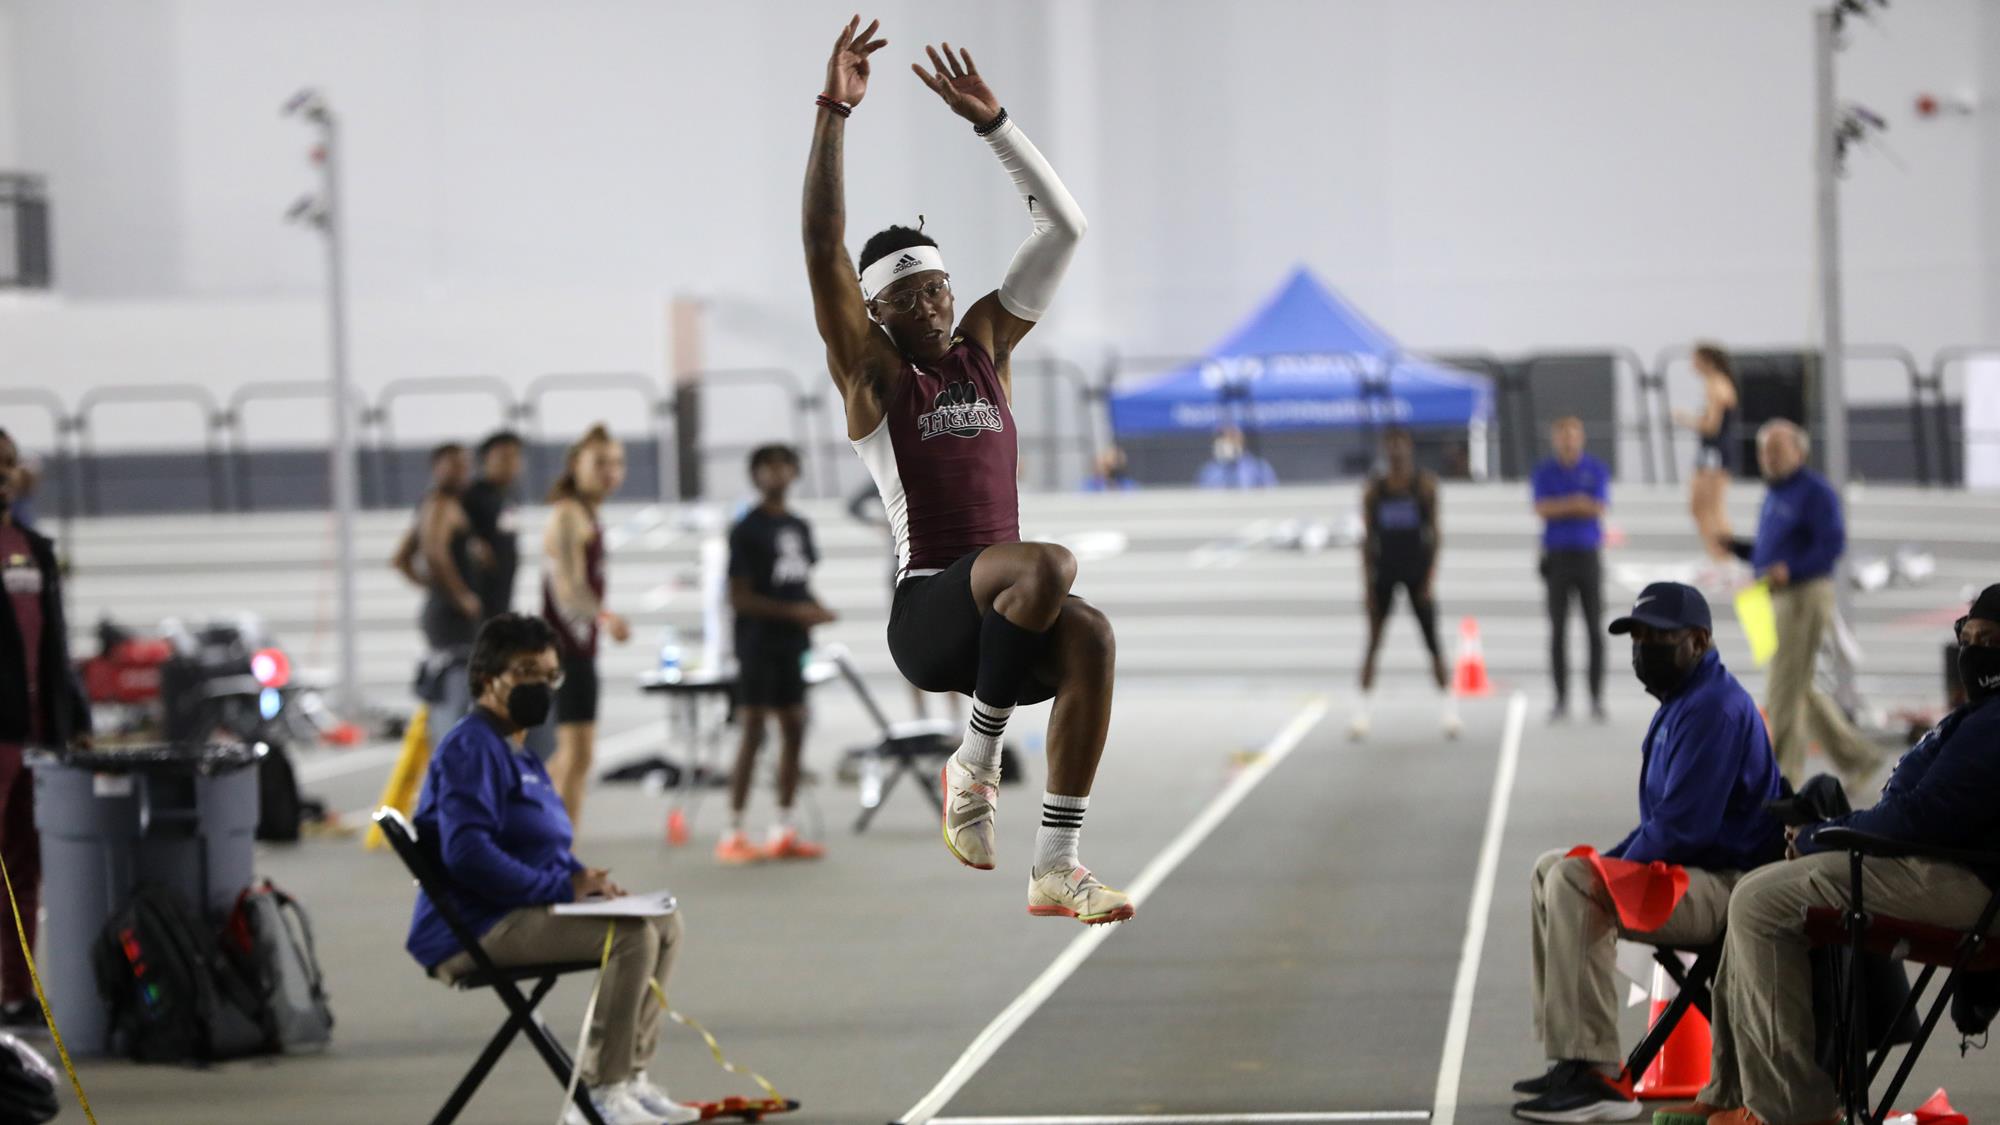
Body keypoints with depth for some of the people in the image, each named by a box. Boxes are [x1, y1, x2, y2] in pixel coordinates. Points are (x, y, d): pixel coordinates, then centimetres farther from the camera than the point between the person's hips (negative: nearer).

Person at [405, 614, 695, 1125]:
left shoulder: (514, 750, 21)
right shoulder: (470, 748, -13)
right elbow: (466, 852, -26)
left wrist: (582, 876, 6)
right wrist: (562, 886, -22)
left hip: (523, 911, 11)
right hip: (472, 932, -11)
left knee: (664, 923, 8)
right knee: (633, 936, -24)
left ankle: (630, 1078, 9)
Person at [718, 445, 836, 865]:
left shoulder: (799, 527, 13)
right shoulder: (747, 530, -8)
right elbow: (739, 598, -12)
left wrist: (816, 609, 0)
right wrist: (794, 612, -20)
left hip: (791, 644, 7)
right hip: (758, 644, -7)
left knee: (794, 731, 7)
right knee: (752, 734, -6)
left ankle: (784, 831, 15)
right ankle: (733, 834, -2)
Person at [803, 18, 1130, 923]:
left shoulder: (985, 347, 16)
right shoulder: (872, 373, 4)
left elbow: (1062, 227, 14)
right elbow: (824, 244, -8)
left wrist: (990, 122, 6)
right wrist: (834, 112, -12)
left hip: (1004, 619, 5)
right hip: (927, 613, -5)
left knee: (1089, 634, -30)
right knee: (1048, 567, -34)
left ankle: (1056, 868, -25)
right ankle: (976, 765, -17)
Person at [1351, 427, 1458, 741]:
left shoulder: (1425, 485, -1)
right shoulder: (1374, 488, 2)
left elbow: (1435, 532, -1)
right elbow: (1367, 537, 4)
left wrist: (1431, 576, -9)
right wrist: (1366, 582, -2)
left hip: (1417, 570, -1)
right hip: (1383, 569, 1)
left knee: (1432, 641, -1)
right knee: (1373, 643, -1)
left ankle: (1450, 709, 4)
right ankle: (1361, 712, 2)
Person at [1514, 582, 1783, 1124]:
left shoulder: (1713, 708, -17)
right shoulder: (1685, 701, 19)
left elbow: (1682, 825, -24)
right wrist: (1609, 859, 9)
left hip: (1727, 888, -12)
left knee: (1574, 882, -28)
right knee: (1552, 868, 21)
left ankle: (1599, 1078, -30)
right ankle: (1570, 1058, 14)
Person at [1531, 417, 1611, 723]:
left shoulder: (1597, 469, 2)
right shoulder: (1544, 471, 4)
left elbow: (1599, 508, -10)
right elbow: (1541, 508, -11)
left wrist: (1560, 508, -10)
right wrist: (1577, 505, -15)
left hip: (1589, 556, 0)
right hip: (1557, 557, 0)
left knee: (1595, 629, -1)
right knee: (1558, 631, -1)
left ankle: (1596, 698, 4)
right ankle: (1561, 700, 3)